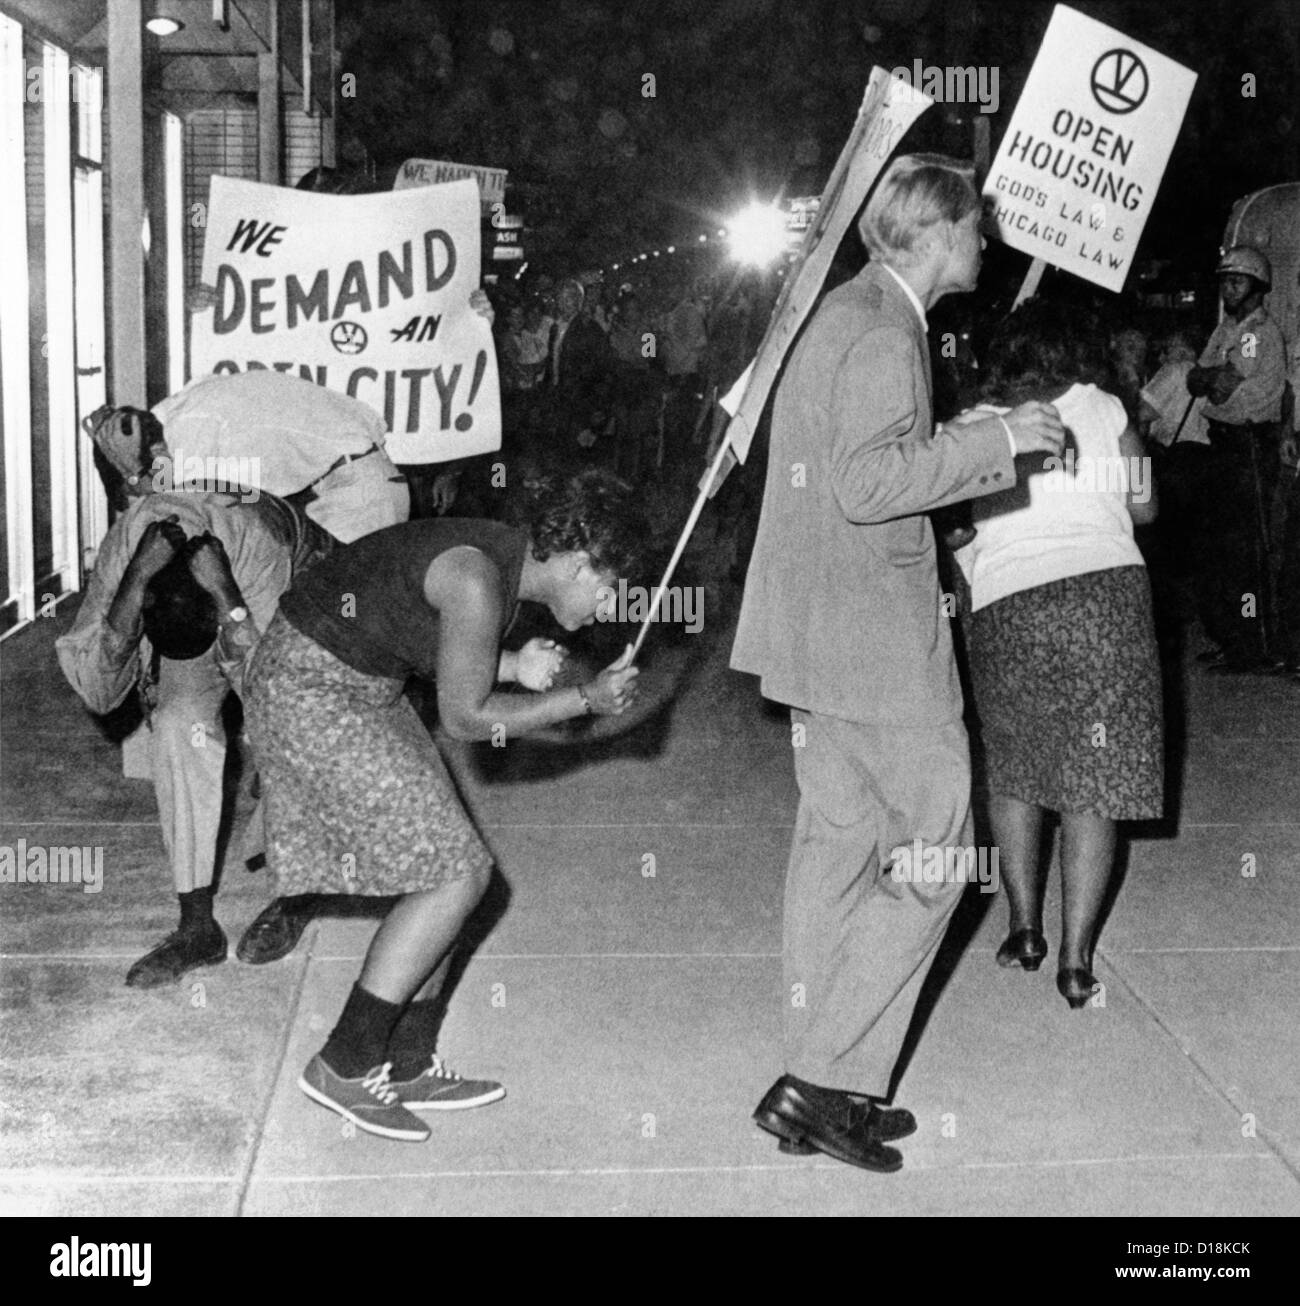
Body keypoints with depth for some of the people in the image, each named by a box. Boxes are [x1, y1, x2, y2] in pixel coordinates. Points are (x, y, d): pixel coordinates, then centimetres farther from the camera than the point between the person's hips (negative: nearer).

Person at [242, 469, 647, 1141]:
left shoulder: (508, 557, 4)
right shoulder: (479, 581, -25)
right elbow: (464, 718, -17)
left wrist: (510, 667, -4)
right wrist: (587, 699, -14)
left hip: (360, 684, 10)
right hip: (310, 689, -10)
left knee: (448, 868, 8)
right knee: (458, 872, -9)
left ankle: (408, 1066, 17)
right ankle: (342, 1065, -2)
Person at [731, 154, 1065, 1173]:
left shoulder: (849, 313, 17)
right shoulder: (885, 334, -15)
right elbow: (868, 483, -26)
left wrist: (1000, 446, 22)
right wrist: (995, 440, -18)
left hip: (820, 629, 10)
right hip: (874, 638, -10)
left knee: (839, 843, 13)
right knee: (930, 853, -3)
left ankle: (820, 1086, 20)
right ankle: (825, 1082, -1)